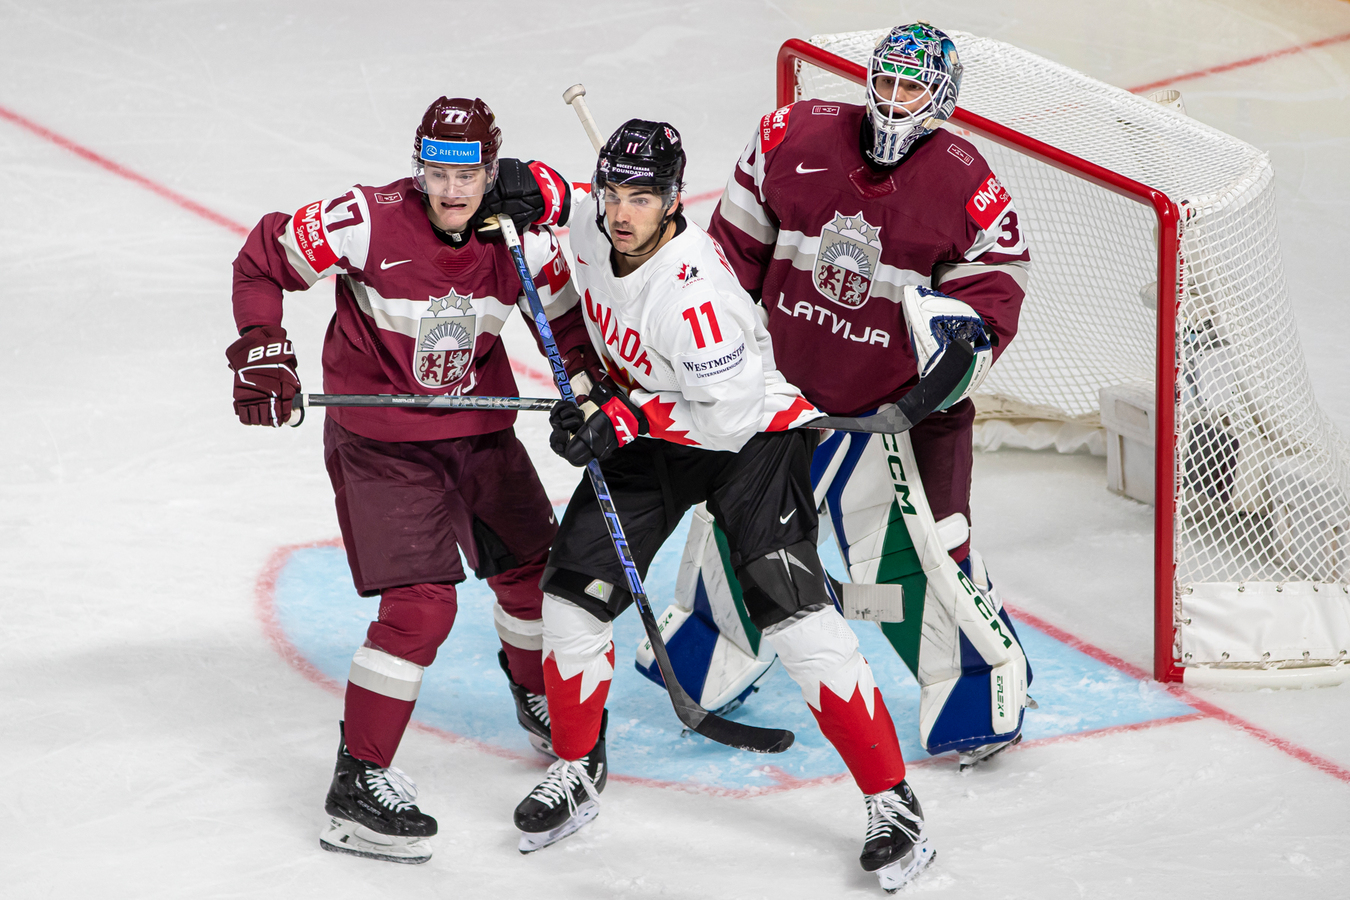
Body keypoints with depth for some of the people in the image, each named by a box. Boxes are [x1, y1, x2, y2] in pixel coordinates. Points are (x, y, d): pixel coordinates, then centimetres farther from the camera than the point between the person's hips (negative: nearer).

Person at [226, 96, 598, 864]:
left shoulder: (523, 237, -11)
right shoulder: (366, 223, -22)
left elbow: (568, 315, 6)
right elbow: (263, 263, -10)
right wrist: (263, 352, -18)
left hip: (480, 428, 5)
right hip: (379, 440, -5)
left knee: (537, 569, 17)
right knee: (421, 606, -16)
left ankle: (538, 698, 49)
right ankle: (358, 785, -8)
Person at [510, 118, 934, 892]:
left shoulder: (694, 291, -34)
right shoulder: (591, 225, -12)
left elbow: (729, 412, -30)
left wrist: (622, 419, -31)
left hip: (750, 437, -7)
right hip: (648, 430, 7)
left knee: (795, 618, -17)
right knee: (573, 596, 1)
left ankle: (893, 804, -9)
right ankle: (578, 771, 23)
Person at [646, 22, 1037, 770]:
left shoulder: (966, 187, -13)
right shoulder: (795, 136, -6)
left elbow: (996, 281, -6)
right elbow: (740, 240, 5)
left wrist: (968, 323, -28)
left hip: (899, 401, -4)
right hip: (782, 384, 4)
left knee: (914, 554, -8)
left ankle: (986, 686, 11)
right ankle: (712, 654, 42)